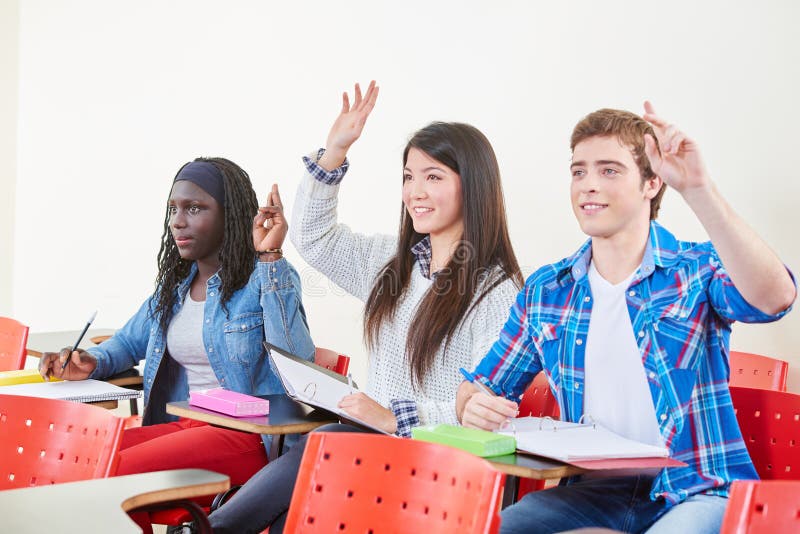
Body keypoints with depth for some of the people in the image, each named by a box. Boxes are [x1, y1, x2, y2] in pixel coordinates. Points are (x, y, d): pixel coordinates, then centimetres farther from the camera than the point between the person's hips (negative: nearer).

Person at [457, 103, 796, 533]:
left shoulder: (699, 271, -2)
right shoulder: (545, 290, 10)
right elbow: (485, 384, 17)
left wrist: (697, 188, -31)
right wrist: (473, 407, -9)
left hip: (695, 491, -3)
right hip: (595, 492, 3)